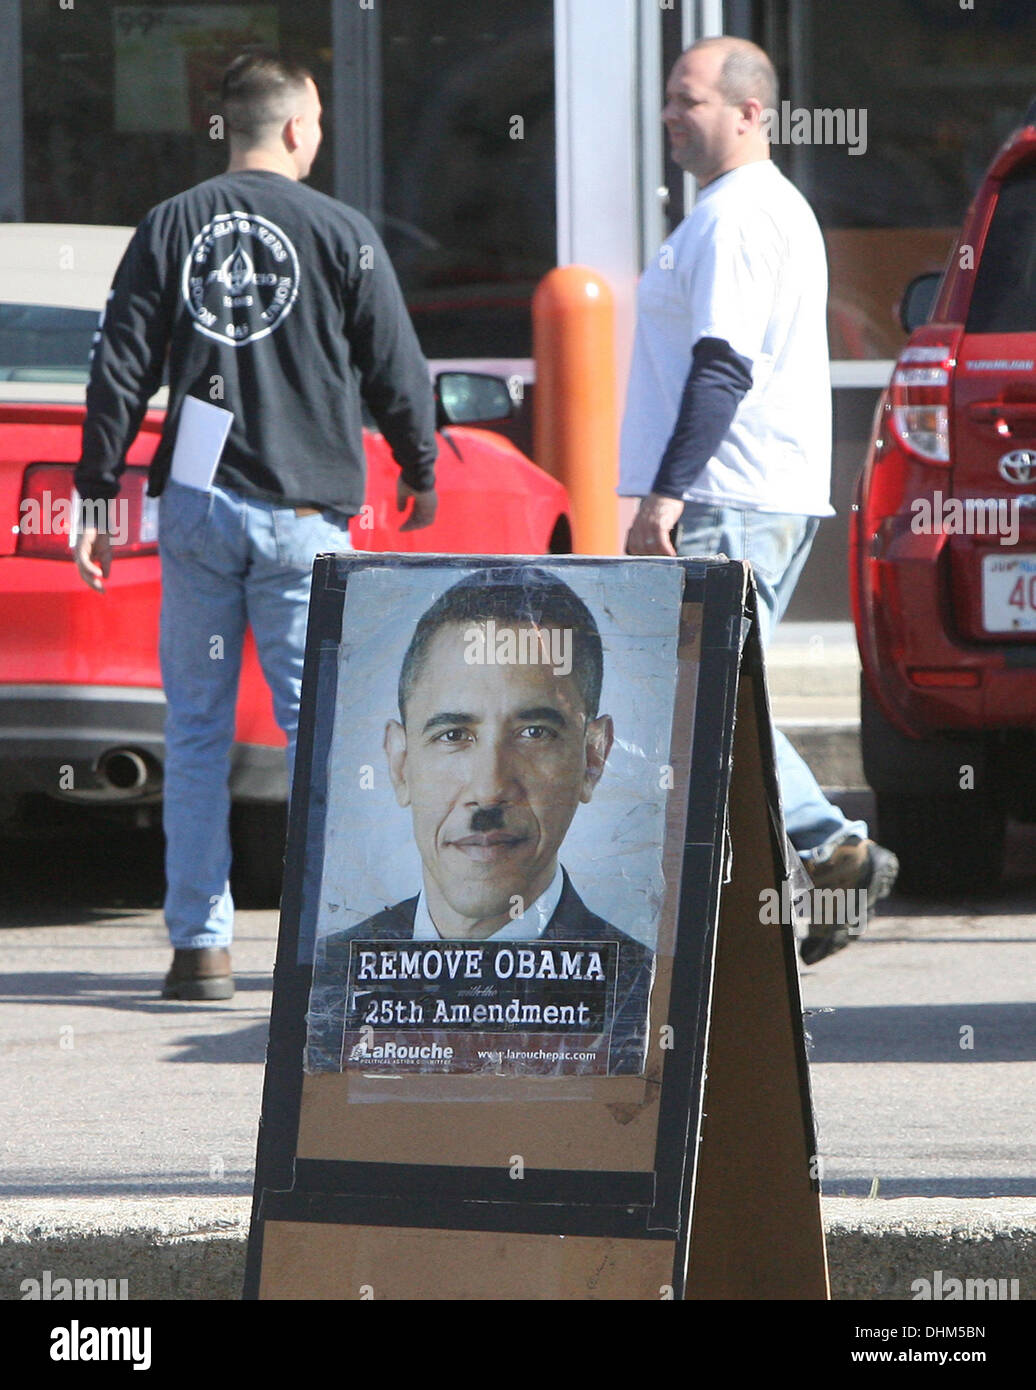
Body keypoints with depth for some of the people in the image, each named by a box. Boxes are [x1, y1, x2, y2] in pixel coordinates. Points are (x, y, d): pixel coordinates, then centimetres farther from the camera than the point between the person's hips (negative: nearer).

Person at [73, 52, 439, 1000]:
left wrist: (98, 496, 8)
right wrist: (420, 469, 20)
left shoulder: (171, 229, 4)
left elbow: (120, 371, 3)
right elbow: (397, 370, 2)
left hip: (196, 507, 2)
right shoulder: (341, 234, -2)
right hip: (302, 511, -2)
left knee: (197, 732, 7)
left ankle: (200, 945, 5)